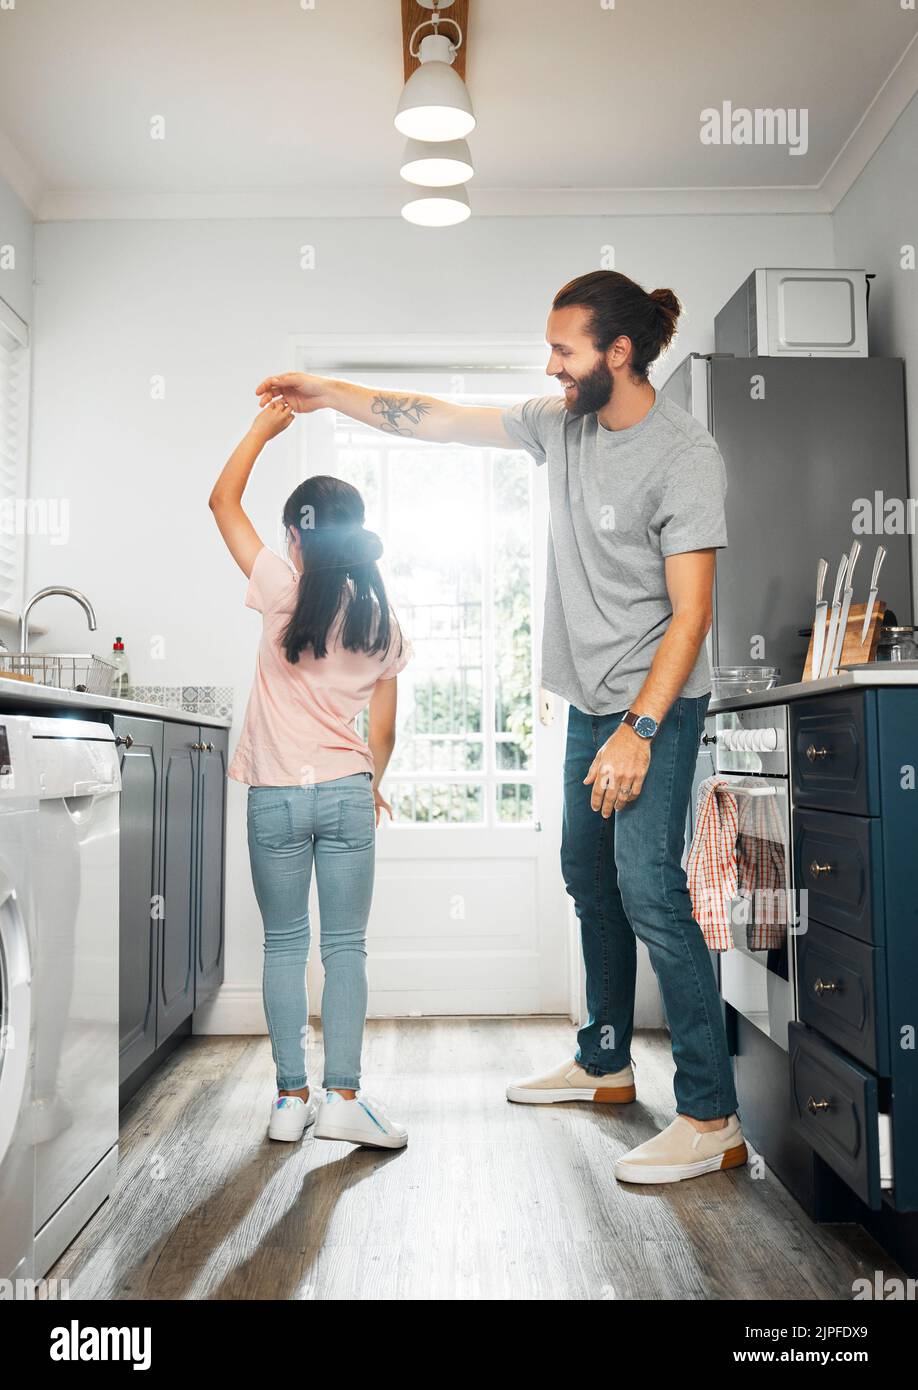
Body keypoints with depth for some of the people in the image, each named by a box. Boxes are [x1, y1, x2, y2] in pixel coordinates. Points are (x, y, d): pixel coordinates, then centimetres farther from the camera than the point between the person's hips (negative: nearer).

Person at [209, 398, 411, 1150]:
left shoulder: (285, 594, -6)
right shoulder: (383, 623, 3)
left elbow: (224, 501, 5)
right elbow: (382, 735, 8)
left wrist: (263, 427, 13)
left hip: (277, 795, -1)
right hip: (347, 792, 2)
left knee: (284, 947, 8)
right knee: (346, 947, 7)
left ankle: (292, 1099, 16)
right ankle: (343, 1099, 9)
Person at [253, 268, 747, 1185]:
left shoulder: (684, 458, -16)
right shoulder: (560, 423, 7)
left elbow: (690, 610, -19)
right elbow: (438, 420, 14)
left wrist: (639, 730, -24)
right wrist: (329, 393, 15)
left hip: (656, 707, -8)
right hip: (591, 701, 8)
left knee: (648, 889, -14)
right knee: (589, 877, 14)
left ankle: (711, 1119, -3)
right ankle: (605, 1064, 31)